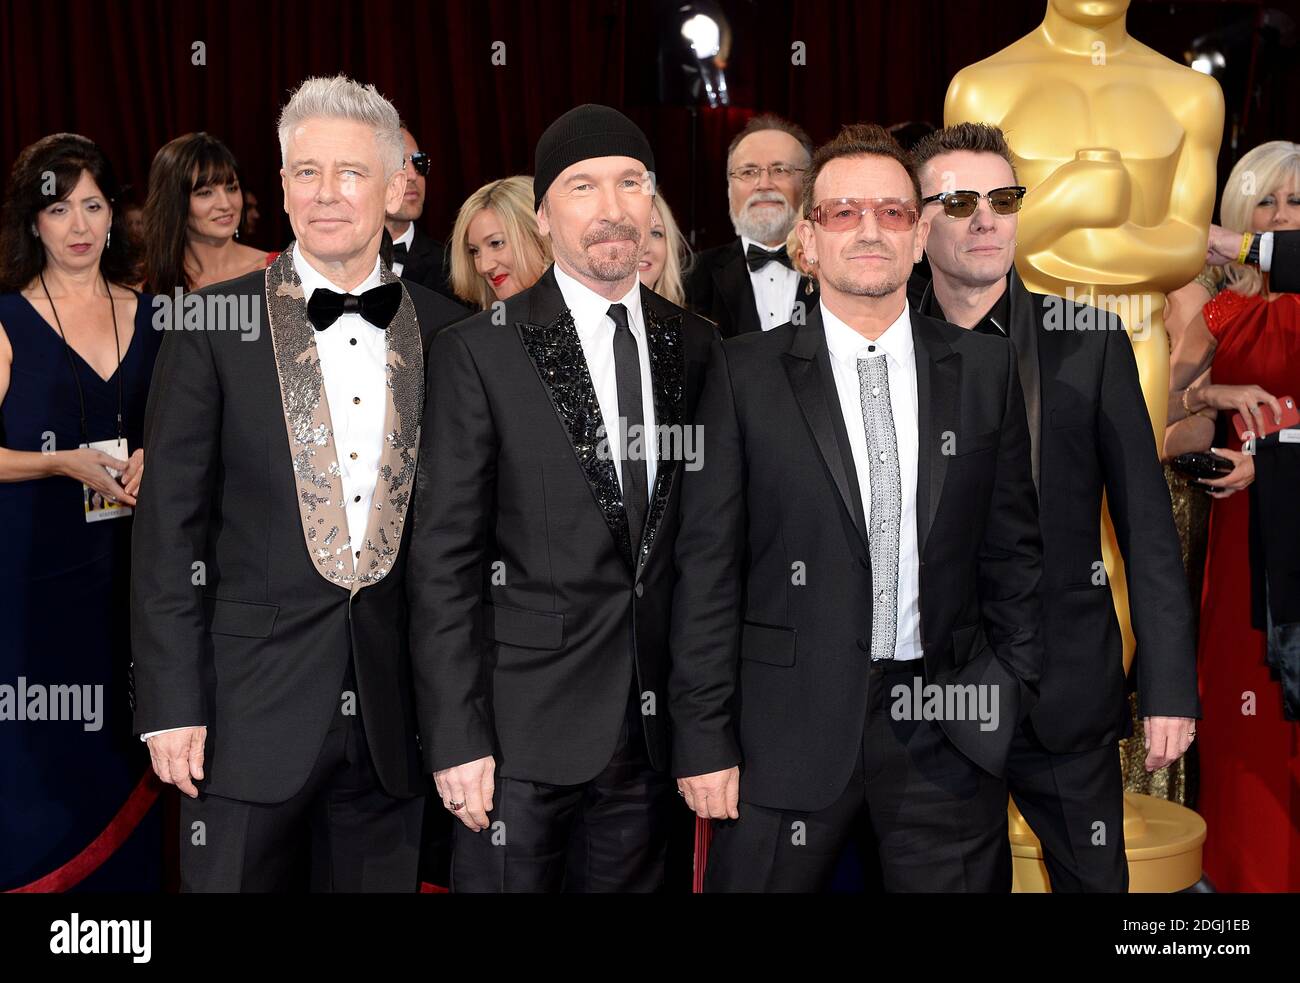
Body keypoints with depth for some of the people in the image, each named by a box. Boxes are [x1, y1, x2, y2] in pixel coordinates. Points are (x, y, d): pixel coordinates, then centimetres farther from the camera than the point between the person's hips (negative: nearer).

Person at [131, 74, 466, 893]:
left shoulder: (447, 333, 4)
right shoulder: (213, 326, -2)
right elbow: (170, 526, -3)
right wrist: (172, 704, -7)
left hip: (394, 713, 2)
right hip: (251, 707, -2)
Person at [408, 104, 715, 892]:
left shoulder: (693, 347, 7)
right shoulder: (478, 353, -5)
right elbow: (444, 560, -7)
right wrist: (457, 738, -11)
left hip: (651, 731, 4)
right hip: (523, 732, -3)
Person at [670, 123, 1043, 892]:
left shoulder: (986, 368, 6)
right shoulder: (745, 373, -1)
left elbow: (1014, 547, 9)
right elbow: (707, 564, -3)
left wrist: (1020, 698, 5)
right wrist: (704, 737, -6)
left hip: (948, 732, 2)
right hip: (787, 732, -2)